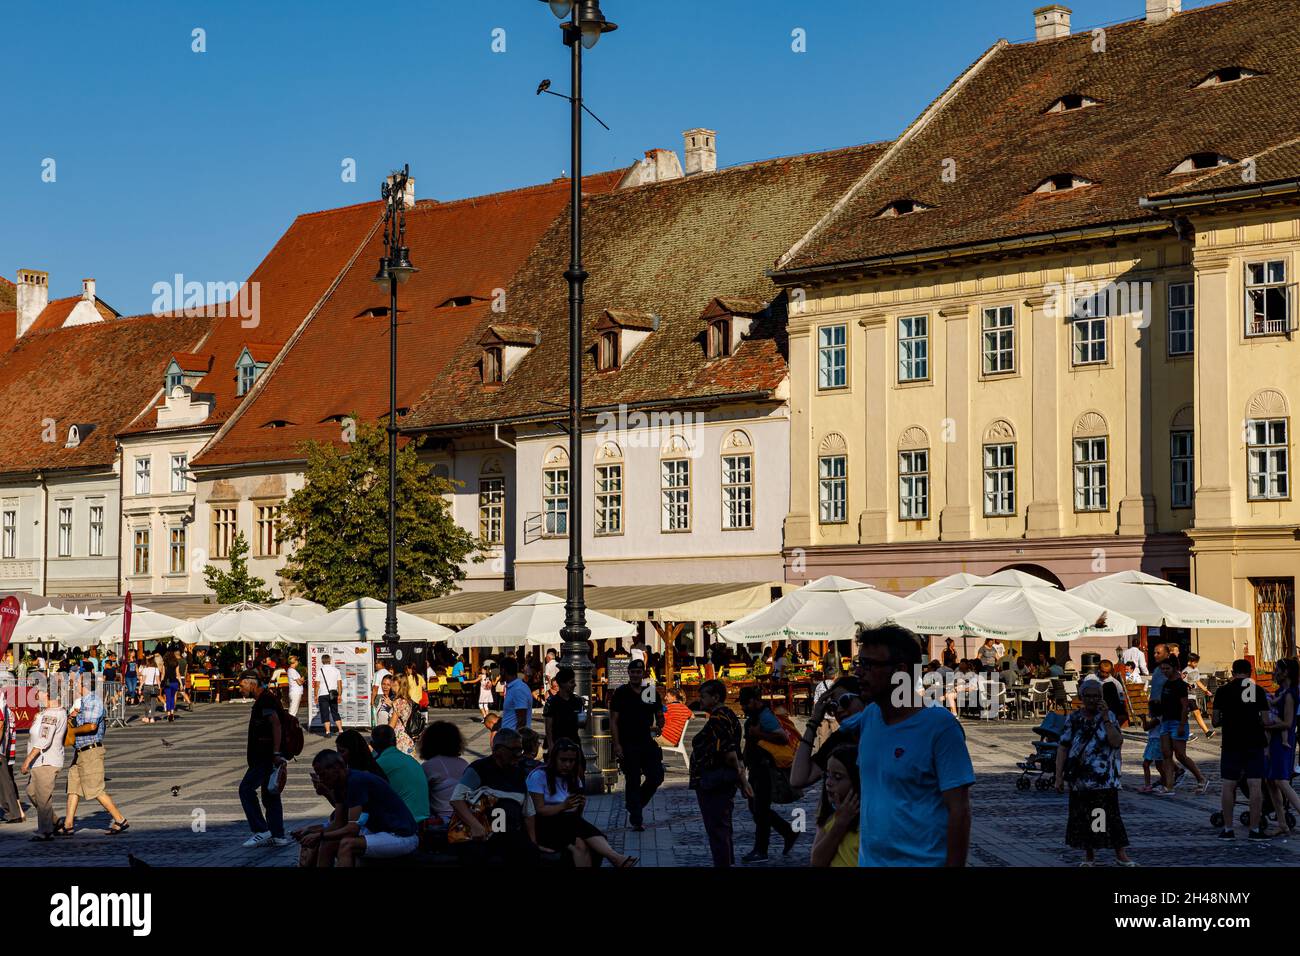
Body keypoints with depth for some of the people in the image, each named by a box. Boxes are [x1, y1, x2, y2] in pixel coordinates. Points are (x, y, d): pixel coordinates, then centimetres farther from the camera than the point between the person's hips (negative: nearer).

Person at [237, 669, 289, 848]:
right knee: (270, 794, 11)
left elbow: (276, 724, -24)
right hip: (268, 756, 10)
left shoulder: (265, 699, -13)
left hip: (267, 756, -10)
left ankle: (261, 831, -9)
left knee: (246, 788, -8)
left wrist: (276, 753, -30)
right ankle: (278, 835, 11)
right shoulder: (264, 699, 20)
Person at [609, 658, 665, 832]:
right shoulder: (620, 693, -2)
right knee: (632, 782, -1)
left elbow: (660, 716, 19)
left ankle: (634, 804, 23)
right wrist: (616, 745, -12)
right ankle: (636, 821, 5)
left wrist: (659, 727, -2)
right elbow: (613, 721, -4)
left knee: (656, 776, -1)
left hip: (647, 743, 4)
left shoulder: (651, 693, 10)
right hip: (628, 745, -4)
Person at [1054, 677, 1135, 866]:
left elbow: (1117, 742, -13)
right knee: (1083, 816, 6)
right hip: (1080, 778, 2)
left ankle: (1121, 854, 3)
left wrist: (1105, 718, -18)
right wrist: (1059, 776, -5)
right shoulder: (1073, 719, 4)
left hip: (1105, 780, -2)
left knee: (1110, 814, -6)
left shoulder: (1108, 717, 2)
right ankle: (1089, 856, 19)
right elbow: (1063, 748, 1)